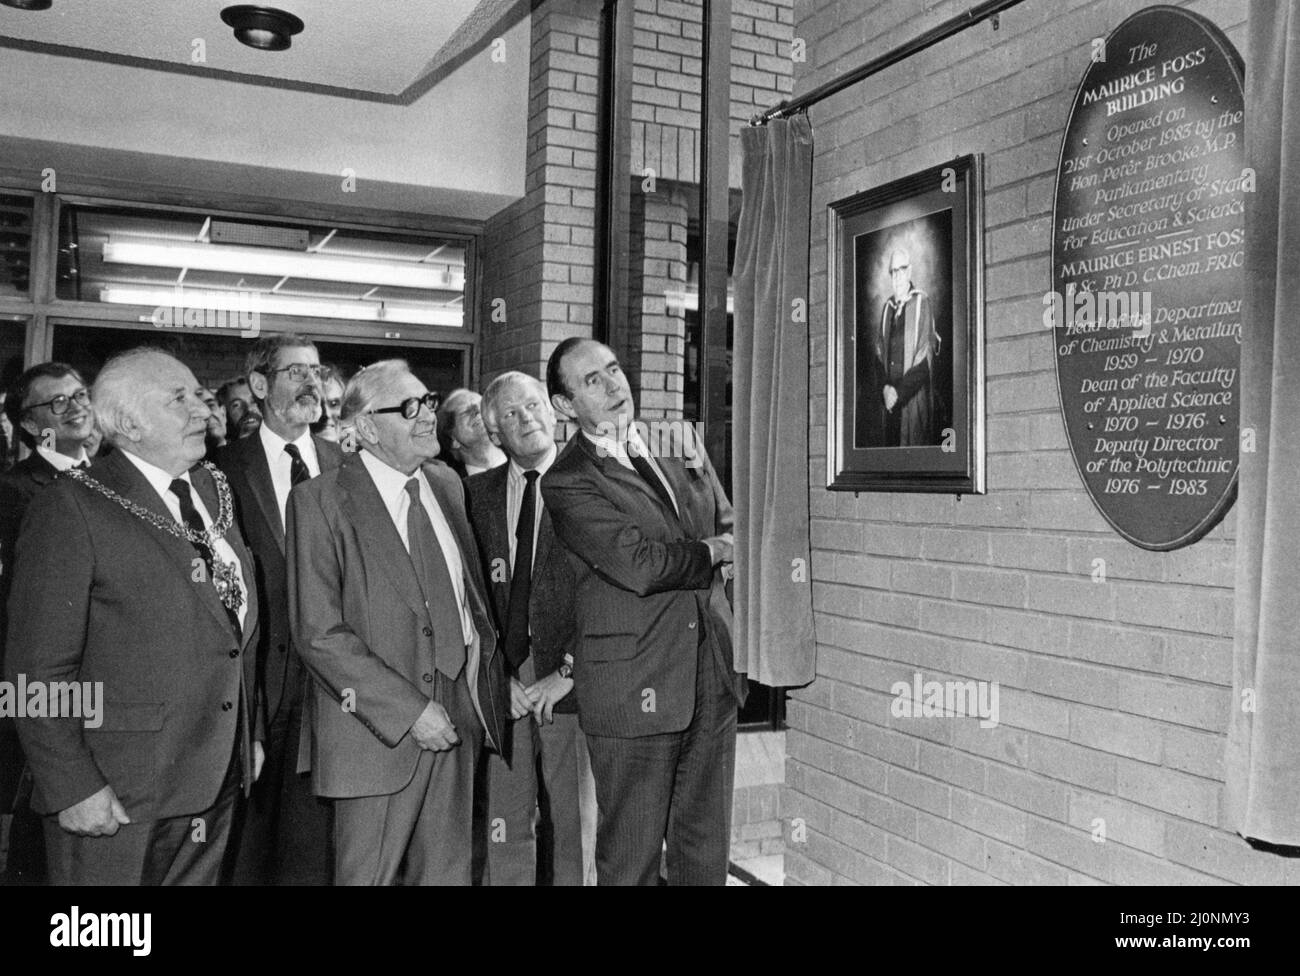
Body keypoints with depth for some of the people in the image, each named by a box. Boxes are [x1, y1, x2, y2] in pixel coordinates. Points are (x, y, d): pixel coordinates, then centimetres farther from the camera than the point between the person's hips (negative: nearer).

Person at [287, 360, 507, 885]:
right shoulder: (321, 500, -10)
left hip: (458, 717, 6)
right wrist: (409, 709, -18)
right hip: (379, 725, -5)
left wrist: (486, 679, 5)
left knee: (449, 871, 14)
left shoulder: (446, 484, 9)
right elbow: (318, 634, -14)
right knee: (368, 875, 6)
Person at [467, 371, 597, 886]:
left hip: (568, 687, -2)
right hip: (500, 686, 3)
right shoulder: (477, 493, 9)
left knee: (572, 831, 8)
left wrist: (567, 673, -9)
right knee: (504, 831, 7)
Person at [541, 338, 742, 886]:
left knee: (707, 849, 16)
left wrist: (698, 469, -4)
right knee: (631, 858, 7)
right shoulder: (567, 481, -10)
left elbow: (729, 533, 15)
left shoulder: (676, 444, 12)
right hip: (634, 689, -6)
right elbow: (639, 565, -20)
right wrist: (708, 552, -4)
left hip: (712, 676, 6)